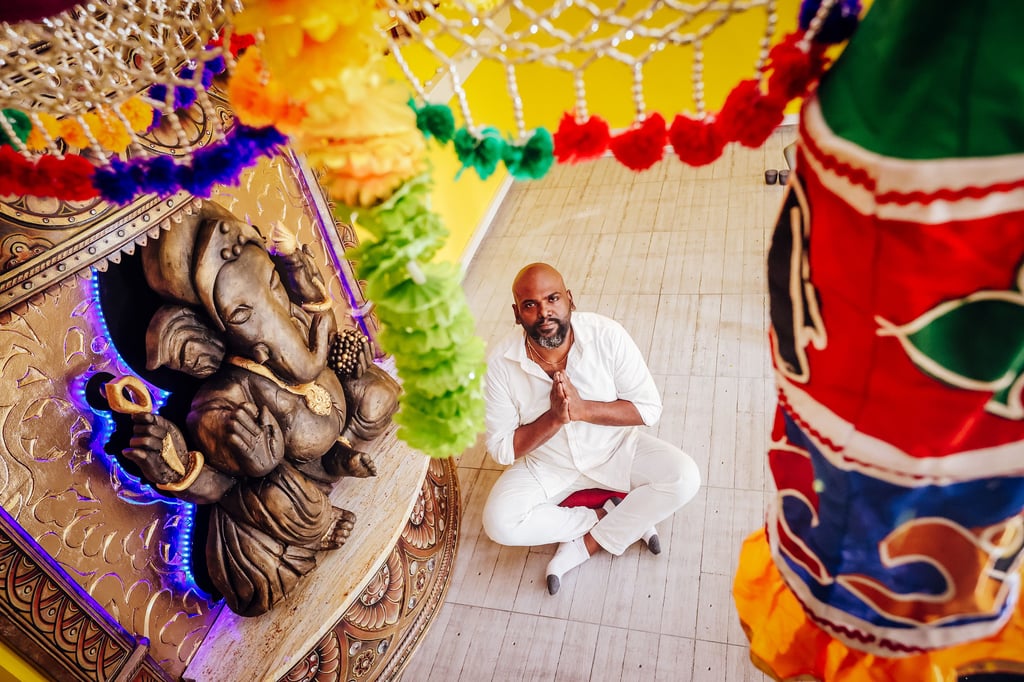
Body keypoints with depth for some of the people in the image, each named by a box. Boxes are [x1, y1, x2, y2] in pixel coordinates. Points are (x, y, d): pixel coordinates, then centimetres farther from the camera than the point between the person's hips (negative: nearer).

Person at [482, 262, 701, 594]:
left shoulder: (607, 335, -20)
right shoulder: (501, 363, -19)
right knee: (499, 523, -23)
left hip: (616, 447, 0)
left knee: (684, 477, -22)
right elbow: (501, 448, -14)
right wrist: (554, 418, -29)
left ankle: (581, 547, -12)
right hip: (546, 463, 0)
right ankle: (623, 521, -9)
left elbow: (649, 407, -15)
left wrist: (583, 409, -29)